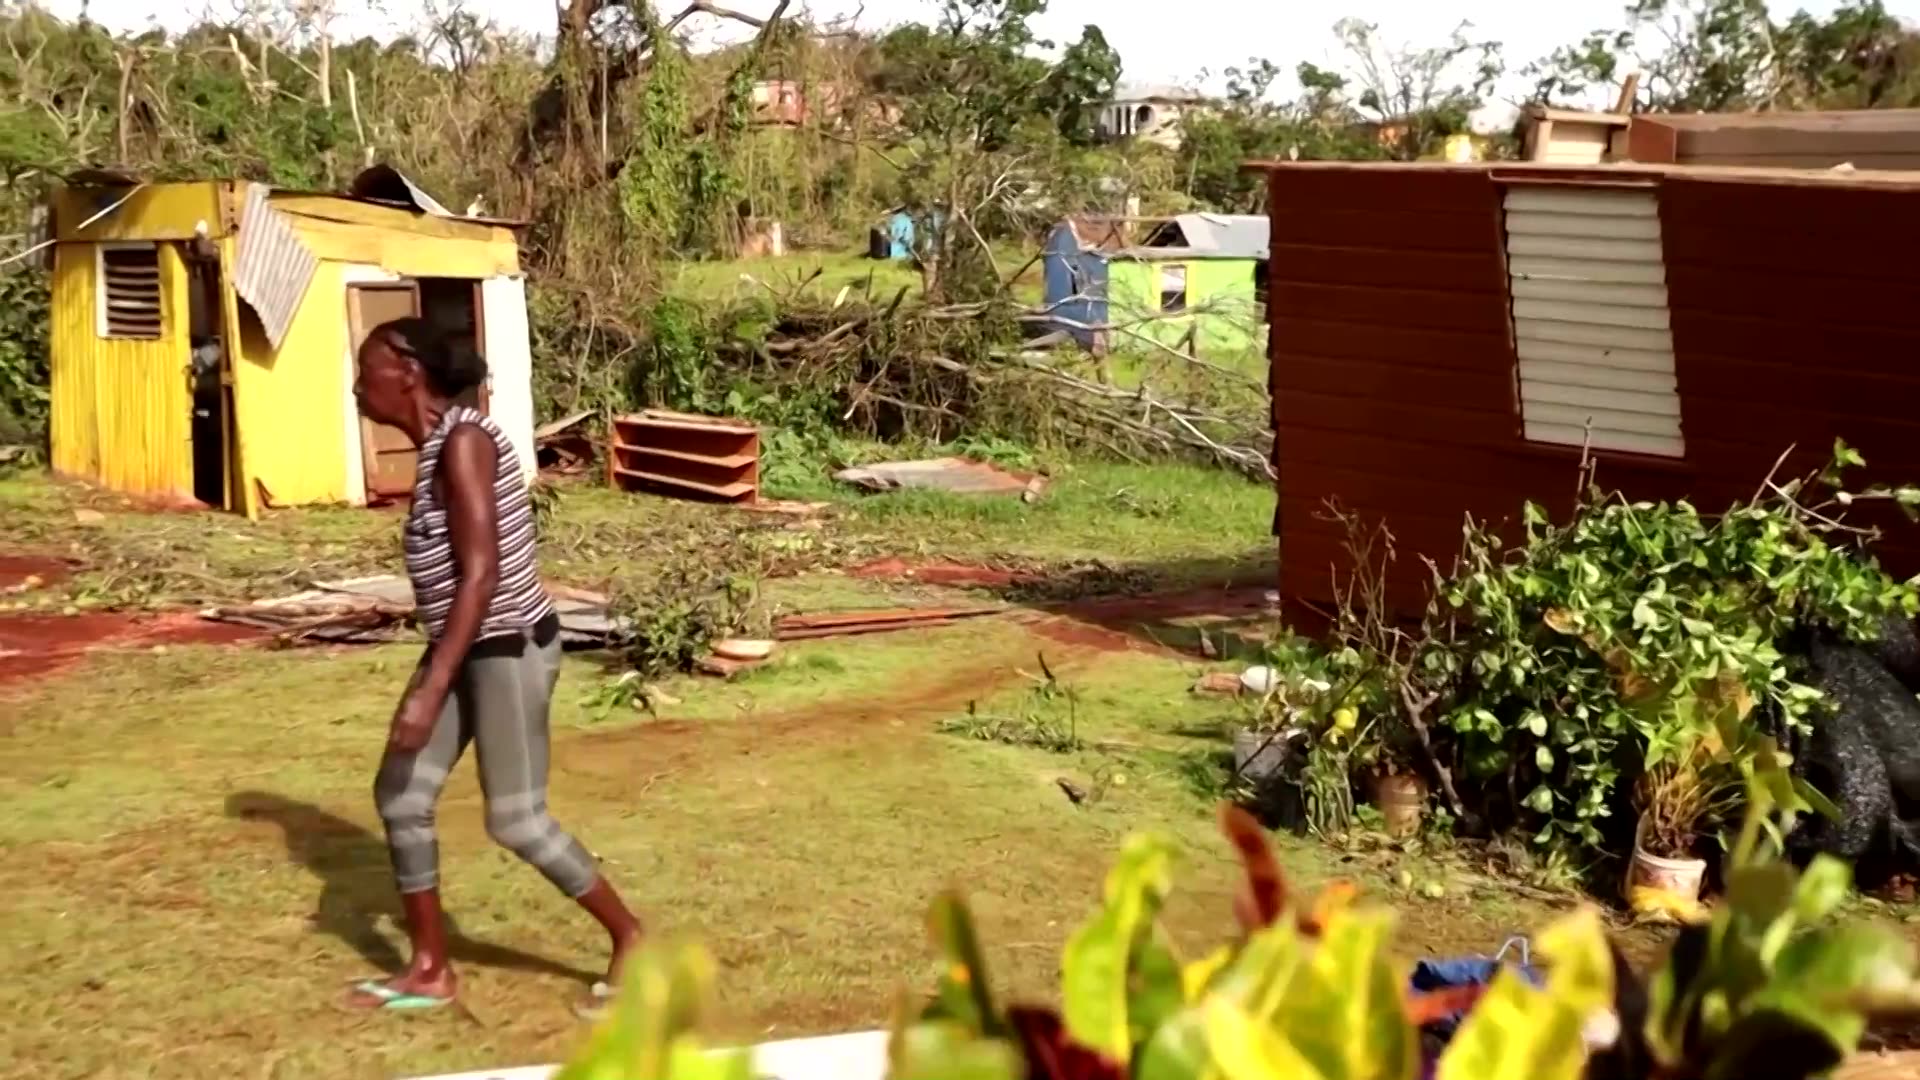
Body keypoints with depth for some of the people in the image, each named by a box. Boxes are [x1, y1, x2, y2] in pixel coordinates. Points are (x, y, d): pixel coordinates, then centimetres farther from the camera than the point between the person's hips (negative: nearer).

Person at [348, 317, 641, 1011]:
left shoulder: (463, 441, -20)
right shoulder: (438, 445, 10)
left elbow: (481, 573, -25)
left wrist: (432, 688, -27)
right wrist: (436, 675, 24)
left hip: (508, 647, -10)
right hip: (467, 647, 10)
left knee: (515, 820, -3)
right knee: (400, 797, 8)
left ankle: (629, 938, 15)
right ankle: (430, 971, 19)